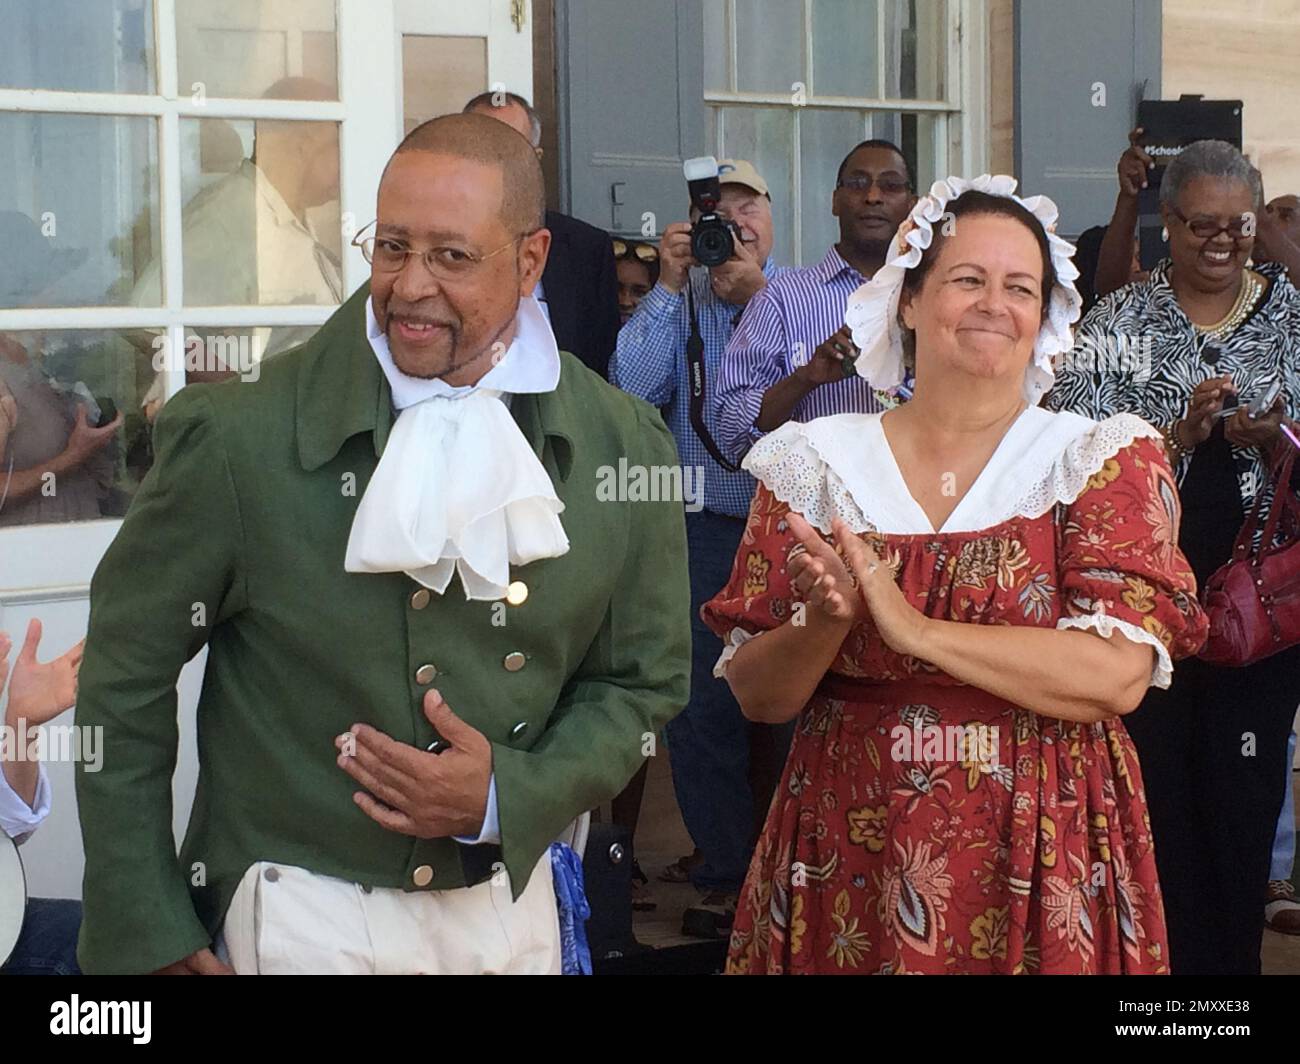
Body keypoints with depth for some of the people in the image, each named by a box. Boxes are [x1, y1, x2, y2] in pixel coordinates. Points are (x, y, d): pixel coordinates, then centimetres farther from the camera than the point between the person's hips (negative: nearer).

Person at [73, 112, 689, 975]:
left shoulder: (625, 445, -4)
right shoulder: (237, 433, -14)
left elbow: (641, 682, 5)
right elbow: (126, 676, -6)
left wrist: (510, 798, -13)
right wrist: (144, 935, -6)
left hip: (511, 902, 3)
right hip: (302, 916, -3)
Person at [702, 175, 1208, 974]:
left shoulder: (1104, 459, -1)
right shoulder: (817, 464, 3)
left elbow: (1119, 675, -15)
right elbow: (757, 694, 2)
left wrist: (914, 630, -20)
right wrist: (825, 624, -18)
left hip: (1041, 863, -1)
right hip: (847, 861, 2)